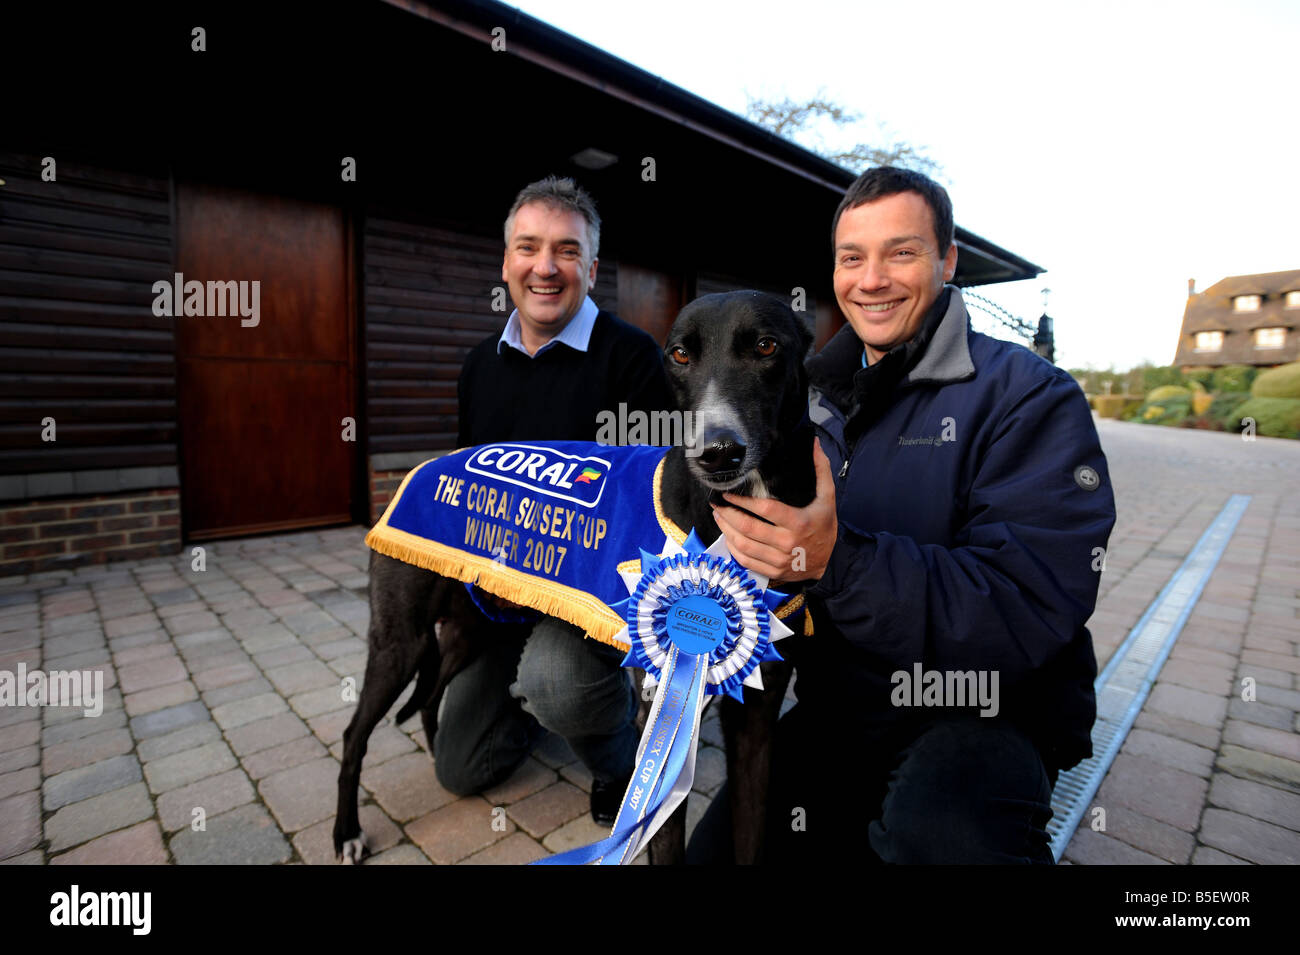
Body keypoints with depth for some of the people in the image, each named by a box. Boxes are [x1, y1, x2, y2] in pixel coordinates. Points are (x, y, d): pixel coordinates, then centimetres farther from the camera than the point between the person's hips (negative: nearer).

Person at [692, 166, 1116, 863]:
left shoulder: (1028, 396, -12)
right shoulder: (815, 393, 7)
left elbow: (1031, 606, -23)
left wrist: (838, 559, -36)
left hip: (985, 712, -4)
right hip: (836, 705, 5)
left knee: (938, 831, -36)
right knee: (718, 848, 3)